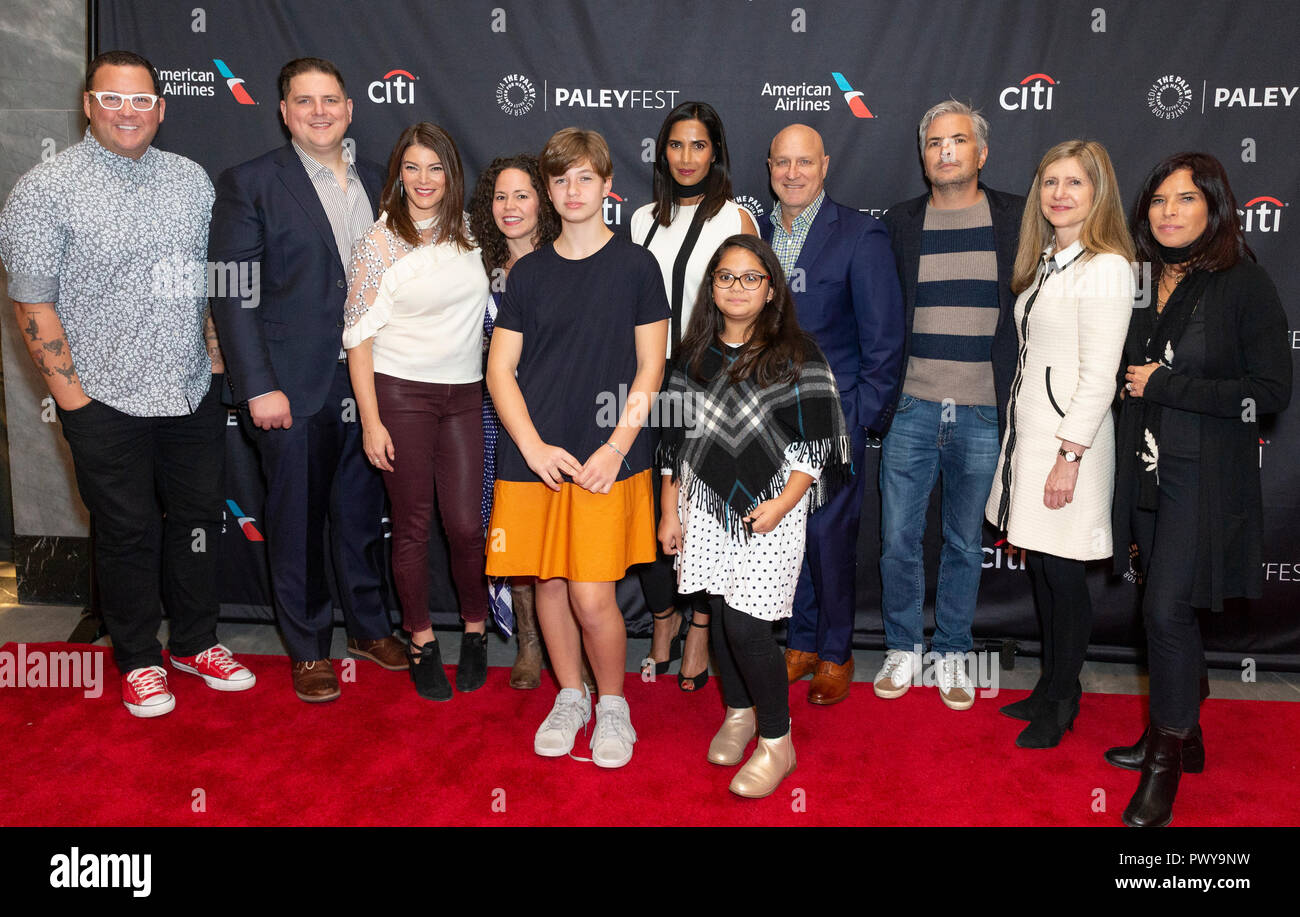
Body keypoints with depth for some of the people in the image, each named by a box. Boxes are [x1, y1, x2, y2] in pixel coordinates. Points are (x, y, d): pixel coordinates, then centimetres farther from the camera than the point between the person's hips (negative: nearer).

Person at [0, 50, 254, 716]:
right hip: (106, 402, -4)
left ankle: (195, 642, 32)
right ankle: (138, 661, 26)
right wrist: (72, 394, -11)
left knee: (198, 518, 13)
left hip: (193, 393, 5)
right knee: (128, 533, 7)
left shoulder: (190, 179, 7)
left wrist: (214, 359, 9)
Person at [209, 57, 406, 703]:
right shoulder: (249, 184, -4)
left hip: (366, 383, 4)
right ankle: (308, 648, 25)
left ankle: (369, 627, 33)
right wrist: (258, 387, -15)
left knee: (362, 512, 15)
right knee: (297, 520, 8)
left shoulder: (375, 183, 10)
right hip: (293, 387, -4)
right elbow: (232, 294, -8)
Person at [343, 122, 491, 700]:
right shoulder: (378, 243, -3)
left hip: (464, 393, 3)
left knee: (465, 523, -1)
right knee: (413, 526, 4)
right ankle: (421, 643, 20)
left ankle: (475, 632, 20)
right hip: (401, 393, -3)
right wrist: (370, 421, -9)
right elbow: (358, 336, -4)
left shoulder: (469, 235, 9)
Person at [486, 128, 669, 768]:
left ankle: (613, 705, 18)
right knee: (548, 583, 9)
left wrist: (615, 449, -9)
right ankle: (570, 698, 30)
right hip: (533, 456, 3)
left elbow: (650, 368, 1)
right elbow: (500, 368, 6)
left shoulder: (635, 265, 2)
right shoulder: (528, 272, 9)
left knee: (593, 597, -7)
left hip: (605, 459, -3)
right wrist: (533, 447, -7)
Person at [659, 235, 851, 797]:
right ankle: (738, 713, 32)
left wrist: (781, 504, -16)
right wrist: (670, 513, 10)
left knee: (746, 623, -8)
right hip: (705, 507, 5)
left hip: (769, 509, -4)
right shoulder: (693, 355, 8)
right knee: (719, 614, 9)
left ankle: (776, 741, 9)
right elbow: (674, 438, 12)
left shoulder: (796, 358, -5)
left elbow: (816, 443, -7)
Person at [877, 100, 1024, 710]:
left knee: (965, 542, 11)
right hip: (912, 407, 1)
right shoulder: (900, 223, 6)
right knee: (899, 538, 5)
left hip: (981, 412, 0)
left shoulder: (1015, 219, 3)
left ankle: (952, 653, 27)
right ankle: (902, 648, 24)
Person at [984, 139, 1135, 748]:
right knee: (1040, 568, 15)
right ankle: (1050, 687, 28)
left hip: (1069, 437, -8)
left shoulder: (1104, 267, -13)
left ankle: (1061, 704, 17)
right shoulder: (1046, 262, 14)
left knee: (1063, 573, 1)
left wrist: (1068, 457, -20)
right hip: (1027, 428, 8)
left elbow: (1099, 376, -18)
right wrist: (1024, 439, 14)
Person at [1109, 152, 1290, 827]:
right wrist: (1135, 389, 5)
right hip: (1146, 472, 6)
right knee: (1168, 607, 13)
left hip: (1205, 478, -6)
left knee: (1167, 609, -9)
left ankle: (1167, 761, 7)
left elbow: (1272, 392, -12)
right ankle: (1181, 735, 29)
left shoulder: (1244, 284, -8)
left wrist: (1166, 386, -14)